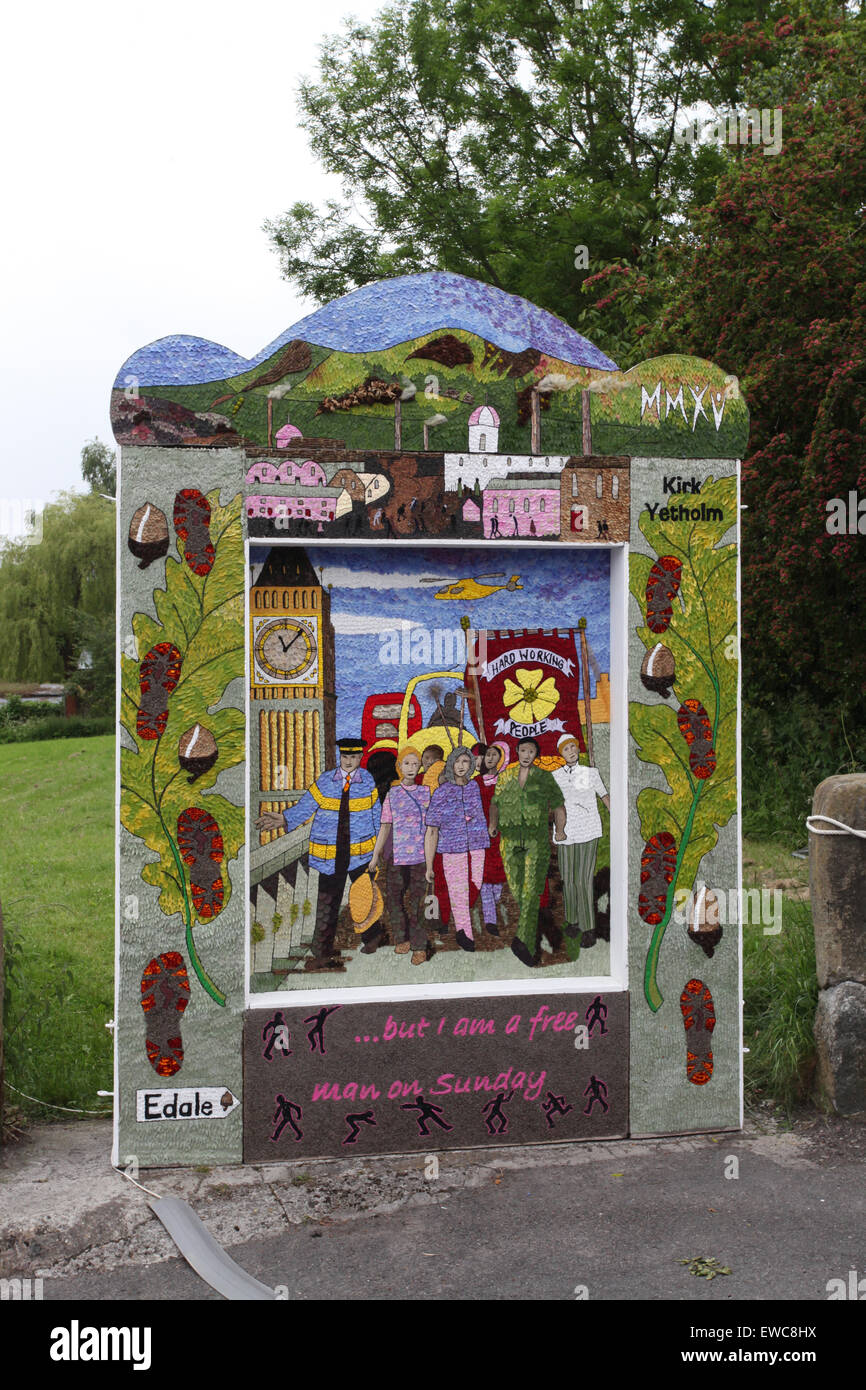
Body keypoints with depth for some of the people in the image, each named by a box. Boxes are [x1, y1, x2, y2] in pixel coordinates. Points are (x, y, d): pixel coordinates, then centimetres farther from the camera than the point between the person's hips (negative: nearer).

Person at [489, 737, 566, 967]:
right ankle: (531, 943, 21)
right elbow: (495, 803, 20)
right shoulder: (506, 775, 11)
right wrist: (493, 824, 5)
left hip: (537, 840, -3)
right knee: (517, 890, 3)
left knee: (531, 891, -15)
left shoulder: (544, 777, 6)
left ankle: (524, 942, -26)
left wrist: (560, 829, 0)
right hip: (510, 840, 3)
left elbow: (558, 806, 11)